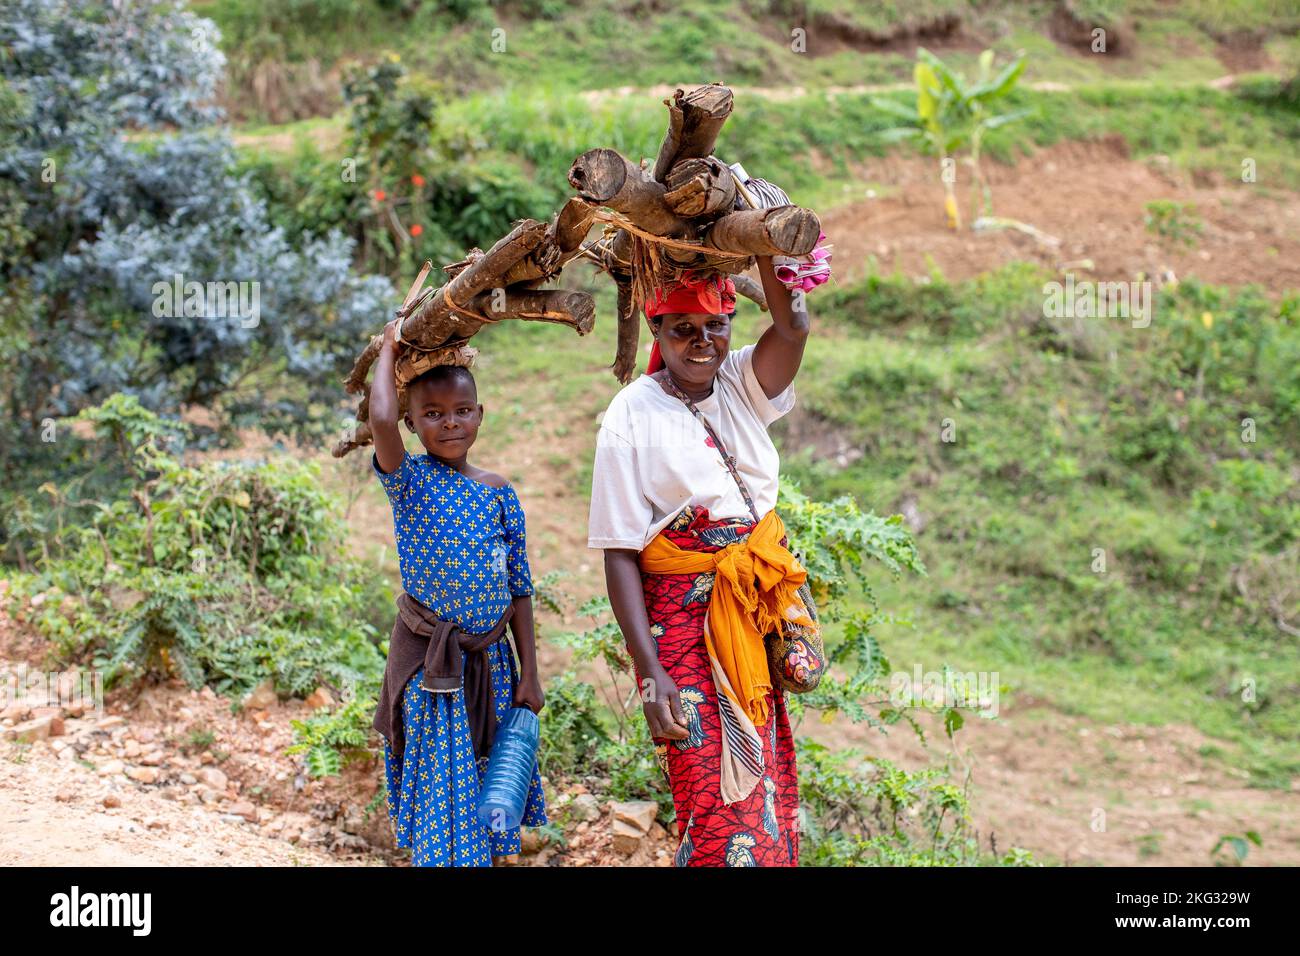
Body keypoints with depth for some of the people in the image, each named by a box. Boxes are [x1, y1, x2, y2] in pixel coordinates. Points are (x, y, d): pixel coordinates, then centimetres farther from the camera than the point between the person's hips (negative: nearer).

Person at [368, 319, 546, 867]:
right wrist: (389, 348, -13)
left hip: (491, 662, 4)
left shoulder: (499, 492, 3)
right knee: (441, 798, 0)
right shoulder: (409, 481, -7)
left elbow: (519, 585, 7)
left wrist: (529, 673, 4)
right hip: (431, 668, -4)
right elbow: (381, 421, -28)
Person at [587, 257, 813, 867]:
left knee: (769, 793, 9)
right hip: (685, 622, -5)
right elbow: (619, 554, -11)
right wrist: (650, 673, -18)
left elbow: (793, 325, -14)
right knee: (718, 801, -8)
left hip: (758, 617, 5)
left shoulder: (742, 382, 6)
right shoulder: (631, 418, -8)